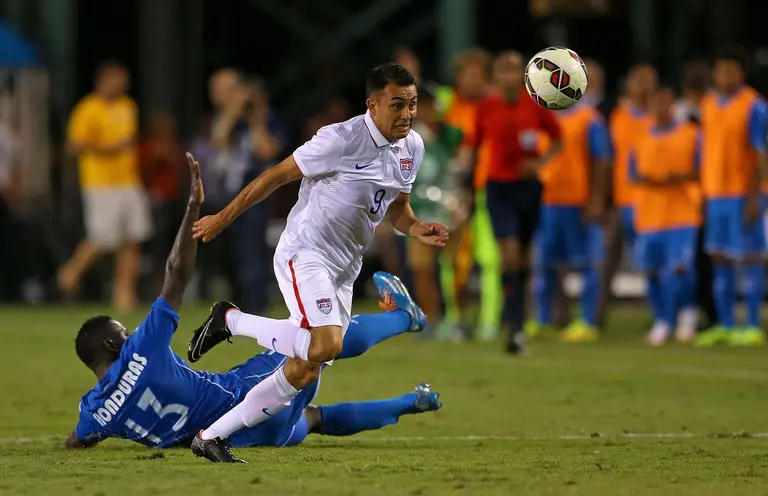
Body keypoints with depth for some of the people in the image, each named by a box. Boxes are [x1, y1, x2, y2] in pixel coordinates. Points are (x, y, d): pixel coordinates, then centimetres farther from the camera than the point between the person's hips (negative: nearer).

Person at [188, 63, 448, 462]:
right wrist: (223, 218, -5)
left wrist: (418, 230, -3)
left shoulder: (412, 148, 5)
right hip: (304, 255, -8)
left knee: (304, 373, 5)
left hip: (342, 272, 8)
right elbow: (278, 175, -10)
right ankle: (231, 320, -7)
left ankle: (211, 437, 16)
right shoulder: (340, 140, -18)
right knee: (326, 345, -29)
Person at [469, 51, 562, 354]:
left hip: (528, 185, 1)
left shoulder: (536, 107, -3)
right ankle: (516, 328, -16)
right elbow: (473, 147, 8)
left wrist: (540, 161, -11)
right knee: (510, 255, -14)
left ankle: (517, 321, 25)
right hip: (498, 187, -1)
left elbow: (557, 141, 7)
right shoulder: (486, 109, -3)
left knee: (522, 257, 10)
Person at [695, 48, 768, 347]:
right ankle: (725, 326, 15)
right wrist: (702, 195, 14)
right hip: (714, 195, 7)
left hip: (742, 195, -7)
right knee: (719, 258, 9)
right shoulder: (709, 105, 13)